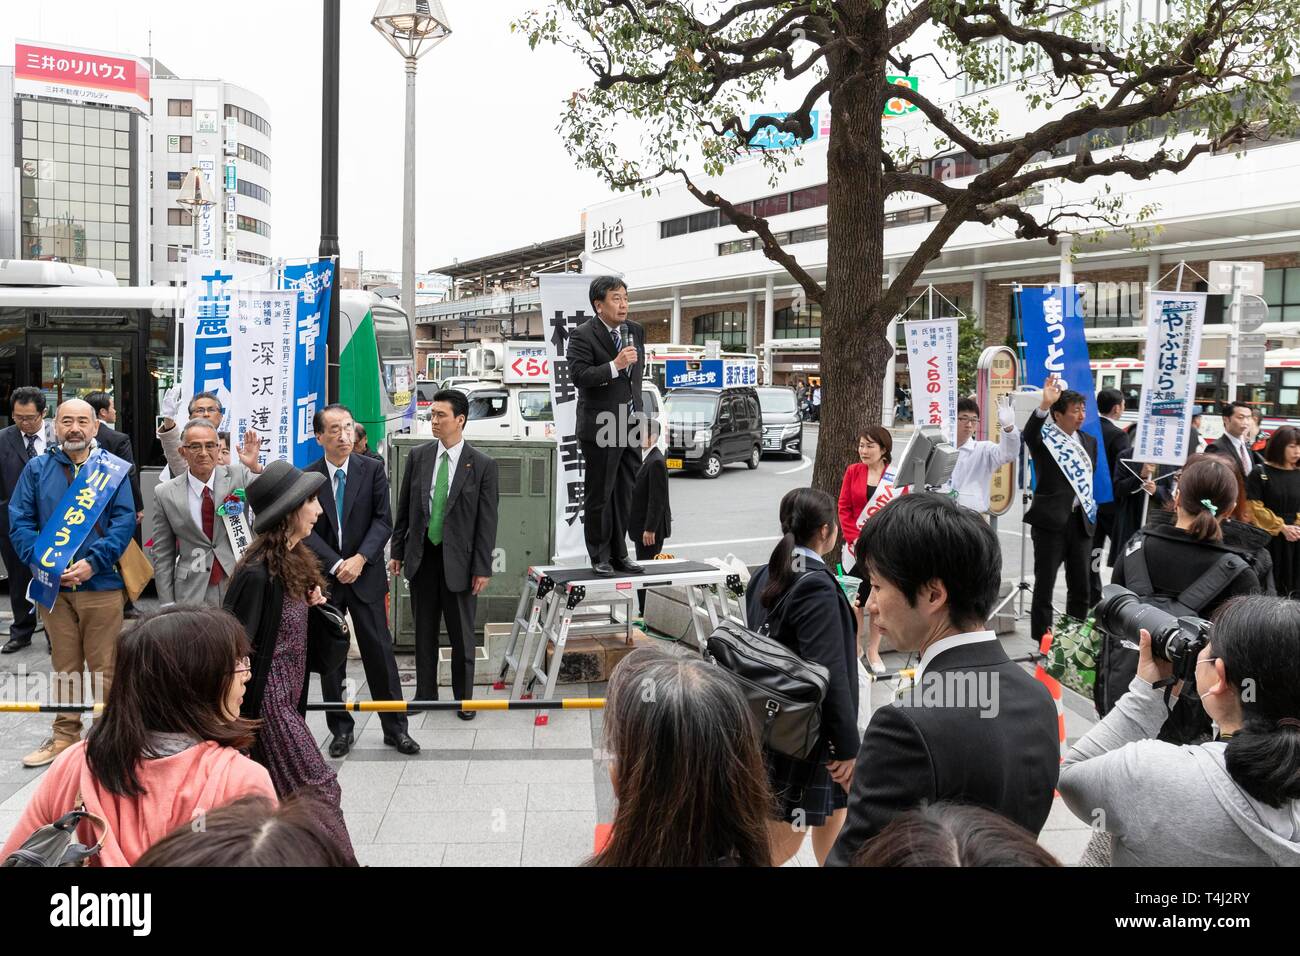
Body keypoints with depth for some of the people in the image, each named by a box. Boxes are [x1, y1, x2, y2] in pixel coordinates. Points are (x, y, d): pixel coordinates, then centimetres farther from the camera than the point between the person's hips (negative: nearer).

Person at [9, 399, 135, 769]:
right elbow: (19, 520, 3)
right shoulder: (37, 469, 8)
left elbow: (124, 521, -5)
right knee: (64, 666, 11)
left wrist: (93, 562, -16)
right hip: (53, 586, 2)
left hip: (101, 584, -2)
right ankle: (65, 736, 23)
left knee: (105, 667, 2)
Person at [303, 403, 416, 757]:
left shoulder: (372, 469, -1)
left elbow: (383, 520, -4)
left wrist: (360, 559, -15)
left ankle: (395, 727, 13)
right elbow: (307, 530, -4)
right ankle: (341, 729, 20)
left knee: (379, 651, 3)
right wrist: (336, 565, -14)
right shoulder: (307, 477, -1)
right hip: (325, 578, 1)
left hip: (366, 576, 0)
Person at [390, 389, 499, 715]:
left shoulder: (482, 465, -7)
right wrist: (397, 552, 6)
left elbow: (487, 521, -7)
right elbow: (404, 508, 8)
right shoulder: (418, 456, 3)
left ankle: (464, 698, 21)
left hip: (458, 560, -3)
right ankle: (425, 693, 27)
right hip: (421, 557, 3)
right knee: (424, 631, 13)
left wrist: (482, 568, -9)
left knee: (462, 635, 7)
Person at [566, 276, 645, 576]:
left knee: (625, 494, 11)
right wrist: (615, 365, -27)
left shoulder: (636, 331, 11)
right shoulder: (582, 336, -10)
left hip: (631, 427, 7)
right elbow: (579, 376, -21)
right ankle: (599, 557, 14)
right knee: (599, 495, 3)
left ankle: (619, 554, 21)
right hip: (601, 428, -6)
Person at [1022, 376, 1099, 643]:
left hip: (1081, 521, 6)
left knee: (1081, 587, 12)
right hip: (1050, 521, -6)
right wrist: (1044, 405, -41)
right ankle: (1041, 642, 9)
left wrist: (1091, 506, 12)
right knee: (1044, 586, 2)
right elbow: (1028, 435, -28)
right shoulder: (1043, 437, -5)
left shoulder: (1089, 441, 14)